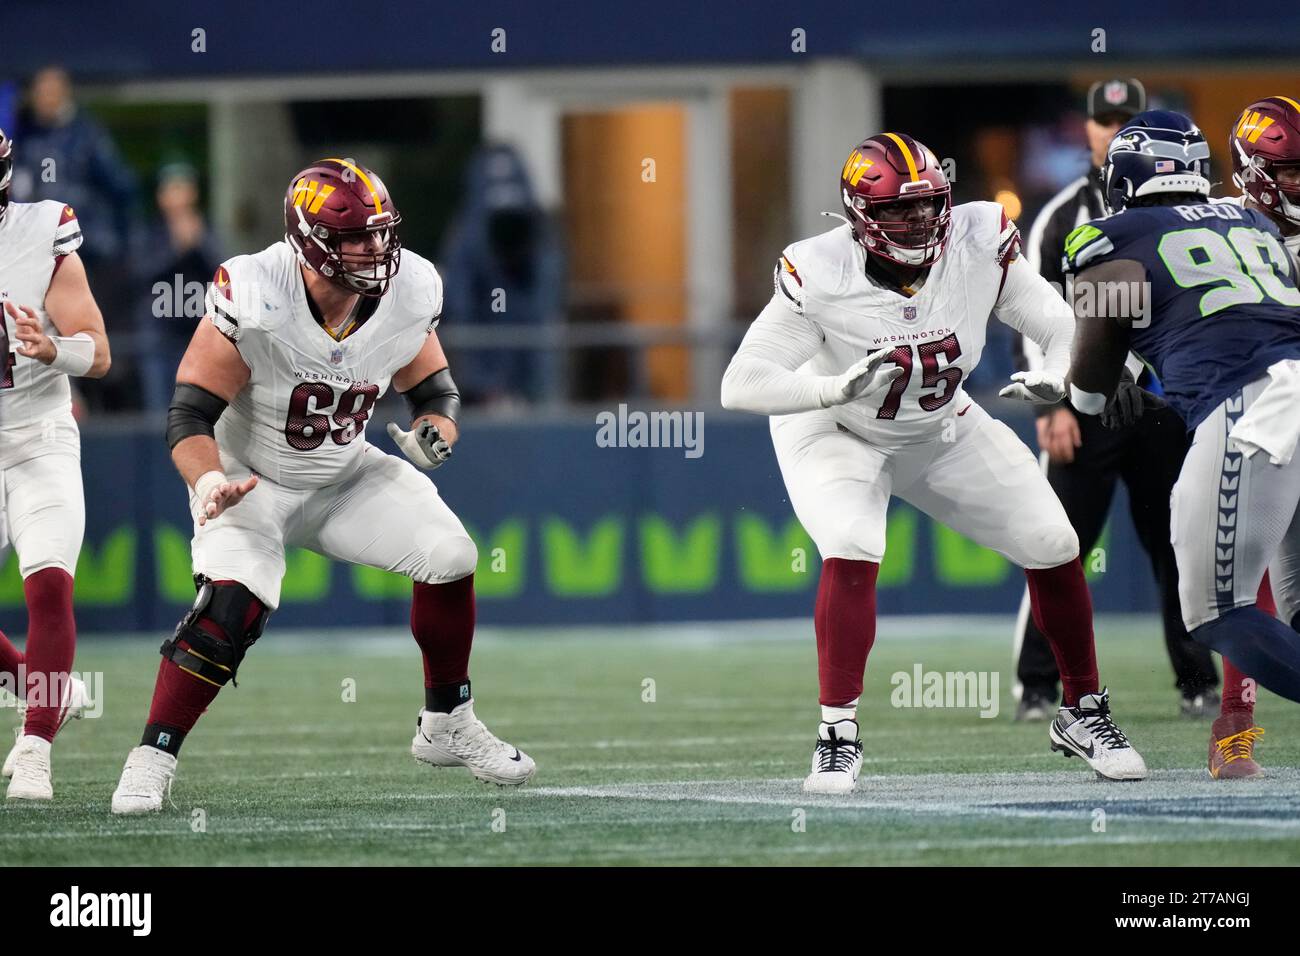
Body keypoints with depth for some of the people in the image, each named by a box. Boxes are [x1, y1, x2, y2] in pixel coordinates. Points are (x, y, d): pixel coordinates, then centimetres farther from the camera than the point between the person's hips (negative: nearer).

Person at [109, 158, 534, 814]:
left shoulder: (406, 294, -15)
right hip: (251, 482, -5)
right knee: (231, 606, -27)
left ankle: (447, 728, 11)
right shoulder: (255, 298, -30)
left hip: (346, 475, 5)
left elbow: (436, 390, 3)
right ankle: (150, 760, -14)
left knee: (449, 556, -9)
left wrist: (434, 430, -21)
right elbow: (191, 414, -25)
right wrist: (210, 483, -43)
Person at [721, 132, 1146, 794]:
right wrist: (839, 387, -46)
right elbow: (741, 385, -32)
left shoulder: (979, 248, -23)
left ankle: (1082, 713, 18)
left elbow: (1063, 326, -13)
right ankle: (837, 734, -17)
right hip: (834, 433, -4)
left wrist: (1056, 376, -36)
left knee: (1052, 545, -1)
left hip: (940, 429, 4)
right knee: (852, 553, -30)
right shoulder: (819, 277, -30)